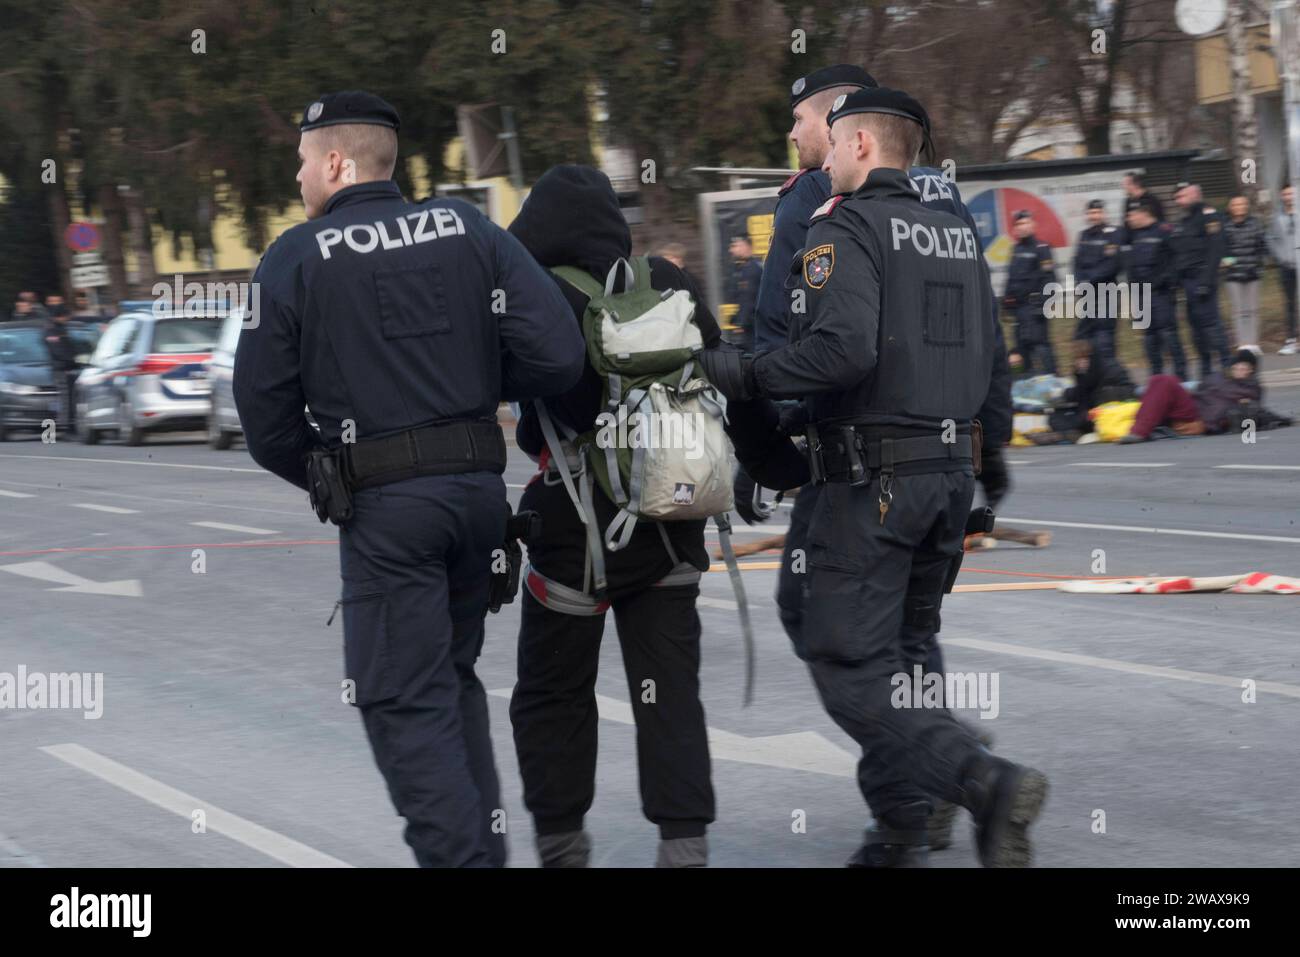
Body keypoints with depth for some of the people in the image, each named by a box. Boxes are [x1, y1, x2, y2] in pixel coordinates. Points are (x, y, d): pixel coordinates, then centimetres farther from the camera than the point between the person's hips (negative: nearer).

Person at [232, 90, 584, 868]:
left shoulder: (295, 259, -4)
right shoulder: (468, 229, 4)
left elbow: (265, 414, -4)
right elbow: (558, 355, -5)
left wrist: (324, 478, 14)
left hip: (382, 506, -5)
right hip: (480, 484, 5)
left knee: (404, 700, 1)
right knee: (454, 673, 21)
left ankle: (459, 854, -7)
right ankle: (486, 846, 20)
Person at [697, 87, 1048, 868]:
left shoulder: (847, 229, -10)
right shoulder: (959, 235, 14)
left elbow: (841, 347, -24)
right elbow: (984, 357, 18)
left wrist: (749, 375, -12)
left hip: (874, 478, -8)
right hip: (953, 466, 8)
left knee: (848, 665, -7)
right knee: (905, 652, 16)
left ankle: (987, 781, -22)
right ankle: (901, 832, 16)